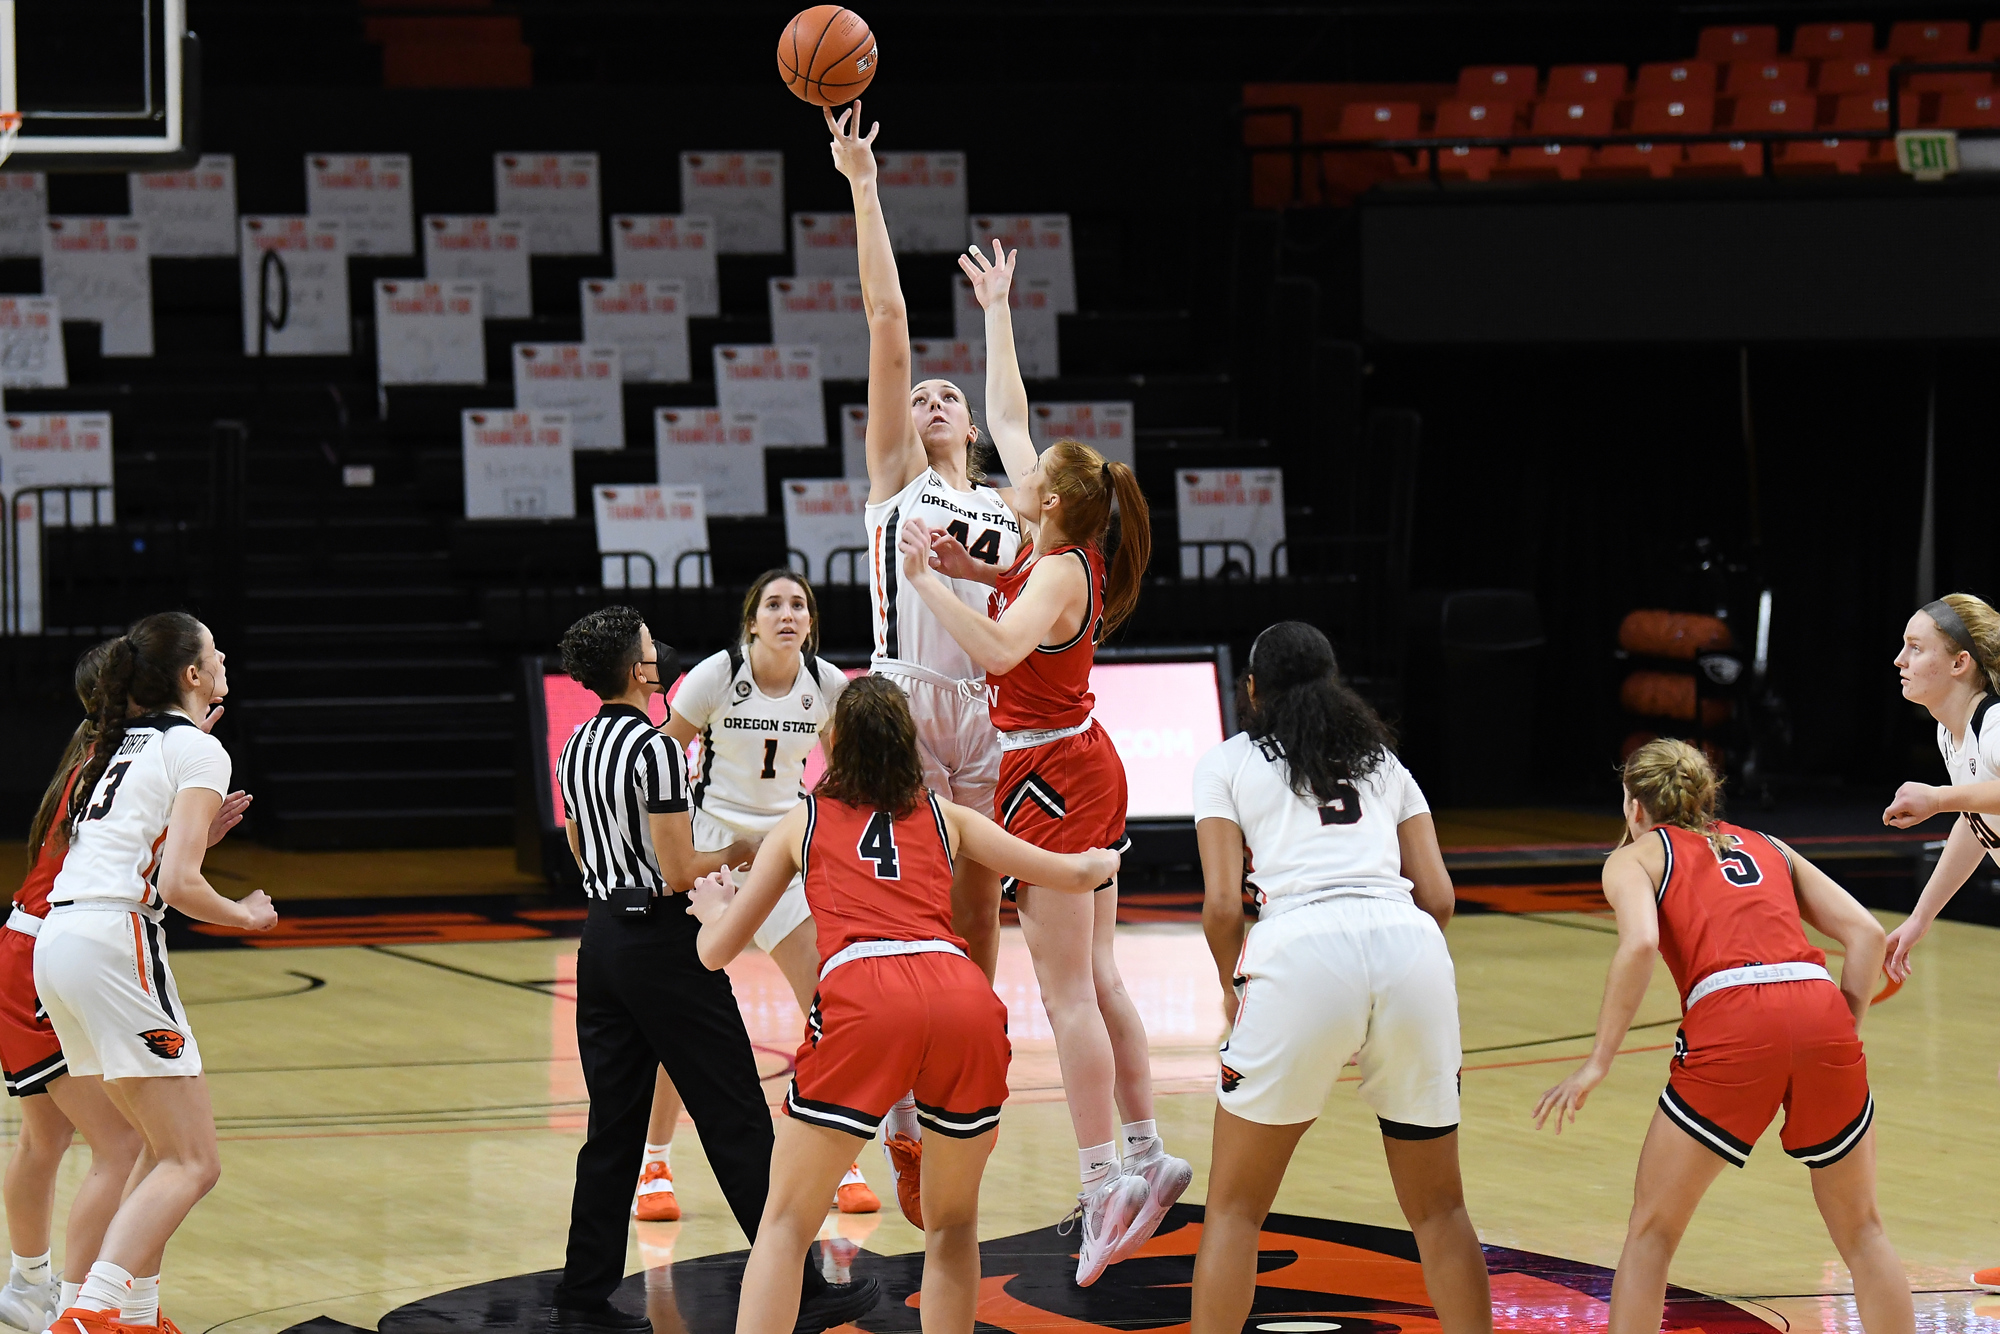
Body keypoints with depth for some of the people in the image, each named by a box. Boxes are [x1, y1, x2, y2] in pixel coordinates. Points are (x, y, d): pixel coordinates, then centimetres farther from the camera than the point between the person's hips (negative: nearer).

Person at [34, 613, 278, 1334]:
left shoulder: (124, 743, 21)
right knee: (193, 1164, -8)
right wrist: (245, 917, 4)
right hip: (114, 941, -9)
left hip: (57, 944, 9)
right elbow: (177, 883, -13)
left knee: (166, 1147, 21)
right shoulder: (199, 751, -4)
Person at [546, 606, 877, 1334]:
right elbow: (678, 874, -17)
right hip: (662, 944, -8)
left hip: (601, 940, 8)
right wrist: (735, 853, 0)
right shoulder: (653, 749, -16)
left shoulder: (576, 749, 9)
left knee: (613, 1125, 11)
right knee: (737, 1122, -2)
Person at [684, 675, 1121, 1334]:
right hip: (967, 1001, 2)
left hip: (860, 996, -2)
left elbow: (715, 950, 28)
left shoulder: (803, 822, 24)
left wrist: (712, 907, 51)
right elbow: (1073, 875, 33)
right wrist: (1102, 861, 57)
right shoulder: (943, 816, 27)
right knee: (952, 1226, 20)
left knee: (785, 1223, 5)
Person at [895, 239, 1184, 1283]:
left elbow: (997, 649, -37)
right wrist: (997, 313, 21)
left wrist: (930, 581, -29)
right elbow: (1008, 422, 16)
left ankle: (1105, 1181, -10)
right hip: (1085, 768, 9)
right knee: (1095, 979, 12)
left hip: (1052, 775, -9)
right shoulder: (1060, 552, 5)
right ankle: (1145, 1154, 16)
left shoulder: (1058, 574, -18)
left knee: (1066, 989, -9)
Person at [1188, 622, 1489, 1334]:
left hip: (1301, 953, -3)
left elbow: (1222, 904, 6)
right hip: (1412, 952, 3)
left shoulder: (1227, 762, 17)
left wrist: (1233, 986, 24)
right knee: (1439, 1207, 16)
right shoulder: (1383, 760, 27)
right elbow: (1438, 895, 18)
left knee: (1234, 1204, 10)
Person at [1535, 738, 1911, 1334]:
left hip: (1730, 1027, -3)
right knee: (1861, 1233, 19)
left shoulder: (1636, 856, 18)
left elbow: (1640, 943, -4)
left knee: (1652, 1232, 13)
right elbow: (1866, 932, 17)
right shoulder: (1766, 847, 30)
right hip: (1821, 1010, 3)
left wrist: (1598, 1062, -2)